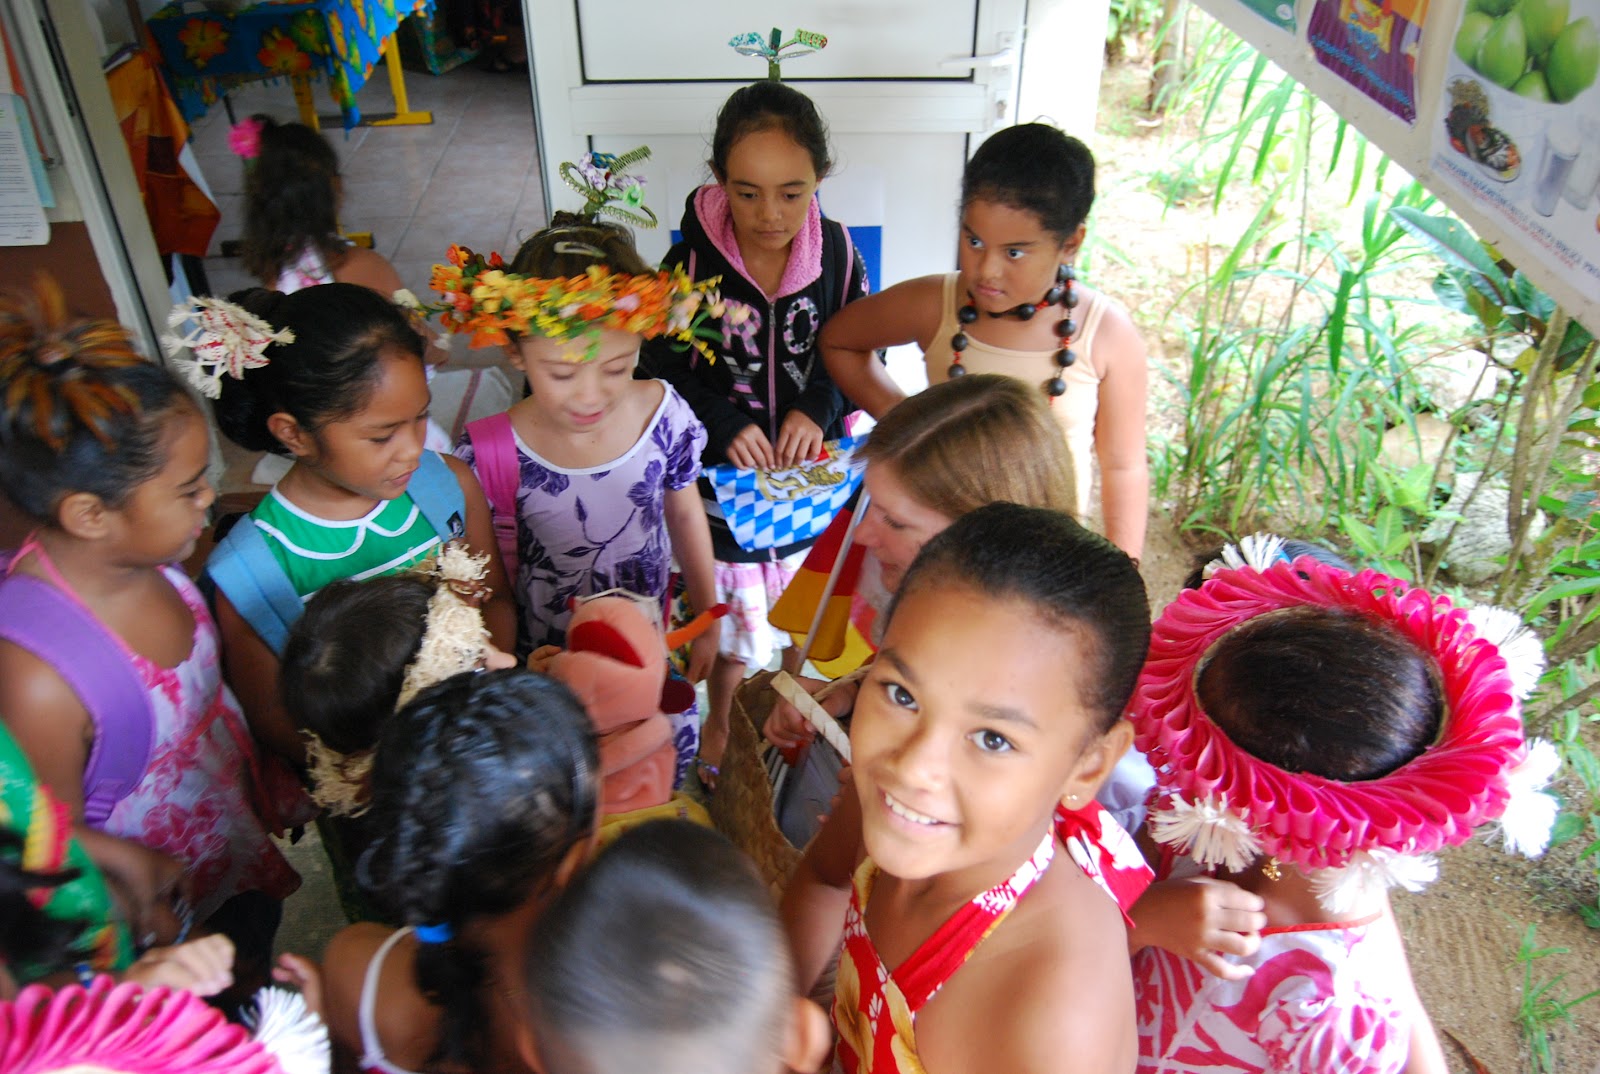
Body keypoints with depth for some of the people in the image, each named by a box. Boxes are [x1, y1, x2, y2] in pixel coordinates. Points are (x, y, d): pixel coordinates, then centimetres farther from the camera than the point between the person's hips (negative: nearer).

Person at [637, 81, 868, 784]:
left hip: (813, 469, 2)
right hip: (725, 477, -2)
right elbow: (662, 371, -8)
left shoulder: (836, 251, -10)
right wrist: (724, 423, -22)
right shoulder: (691, 262, -15)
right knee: (735, 619, 14)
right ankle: (720, 724, 42)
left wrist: (819, 405, -18)